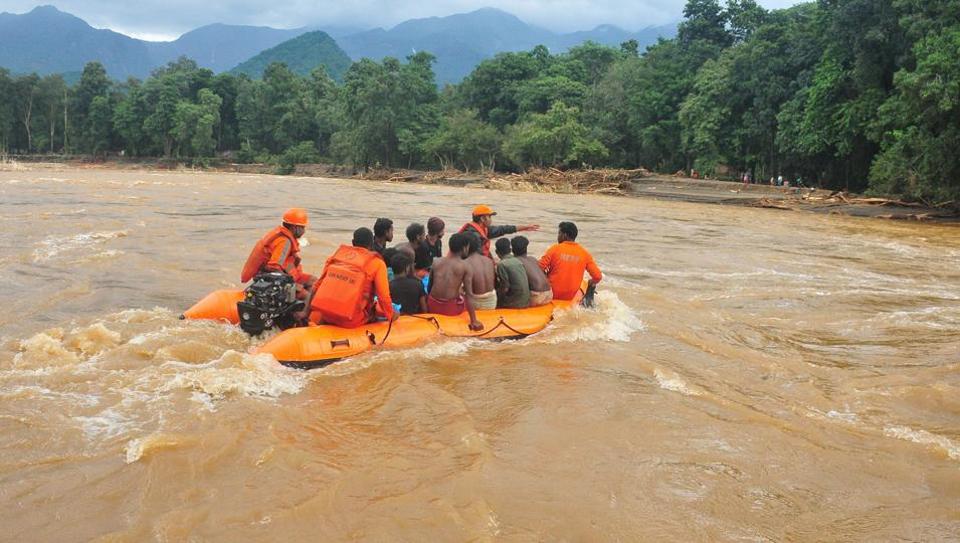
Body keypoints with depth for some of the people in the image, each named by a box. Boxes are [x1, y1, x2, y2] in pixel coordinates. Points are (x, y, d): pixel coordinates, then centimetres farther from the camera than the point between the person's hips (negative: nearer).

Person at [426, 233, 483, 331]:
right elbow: (469, 294, -14)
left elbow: (429, 284, 10)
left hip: (432, 306, 3)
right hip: (451, 309, -3)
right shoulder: (465, 267, -9)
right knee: (466, 298, 27)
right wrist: (474, 321, -14)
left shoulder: (436, 262, 2)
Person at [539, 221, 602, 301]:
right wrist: (592, 283, 16)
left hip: (551, 295, -2)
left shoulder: (554, 249, -9)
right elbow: (598, 276, -6)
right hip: (570, 297, 2)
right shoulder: (584, 253, -3)